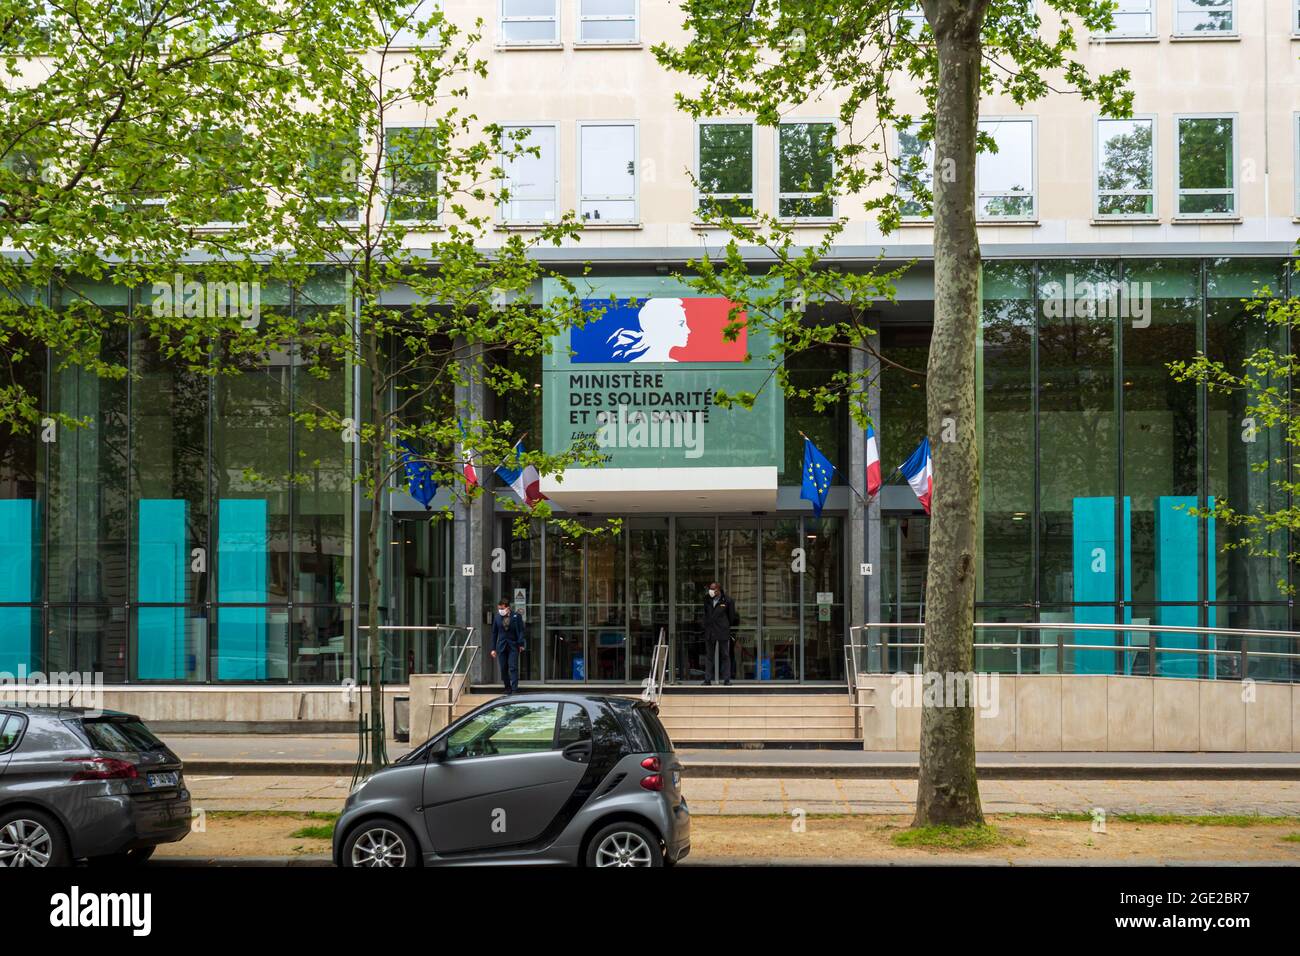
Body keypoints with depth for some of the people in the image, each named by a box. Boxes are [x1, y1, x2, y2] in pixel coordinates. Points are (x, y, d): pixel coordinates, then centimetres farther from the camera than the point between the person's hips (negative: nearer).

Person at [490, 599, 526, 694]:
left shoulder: (517, 616, -2)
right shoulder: (497, 617, 7)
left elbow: (521, 631, -1)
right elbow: (494, 633, 10)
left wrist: (521, 644, -11)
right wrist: (493, 648, 7)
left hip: (513, 646, -3)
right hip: (501, 646, 3)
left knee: (513, 668, -8)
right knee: (503, 669, 5)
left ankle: (514, 689, -7)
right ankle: (507, 688, 16)